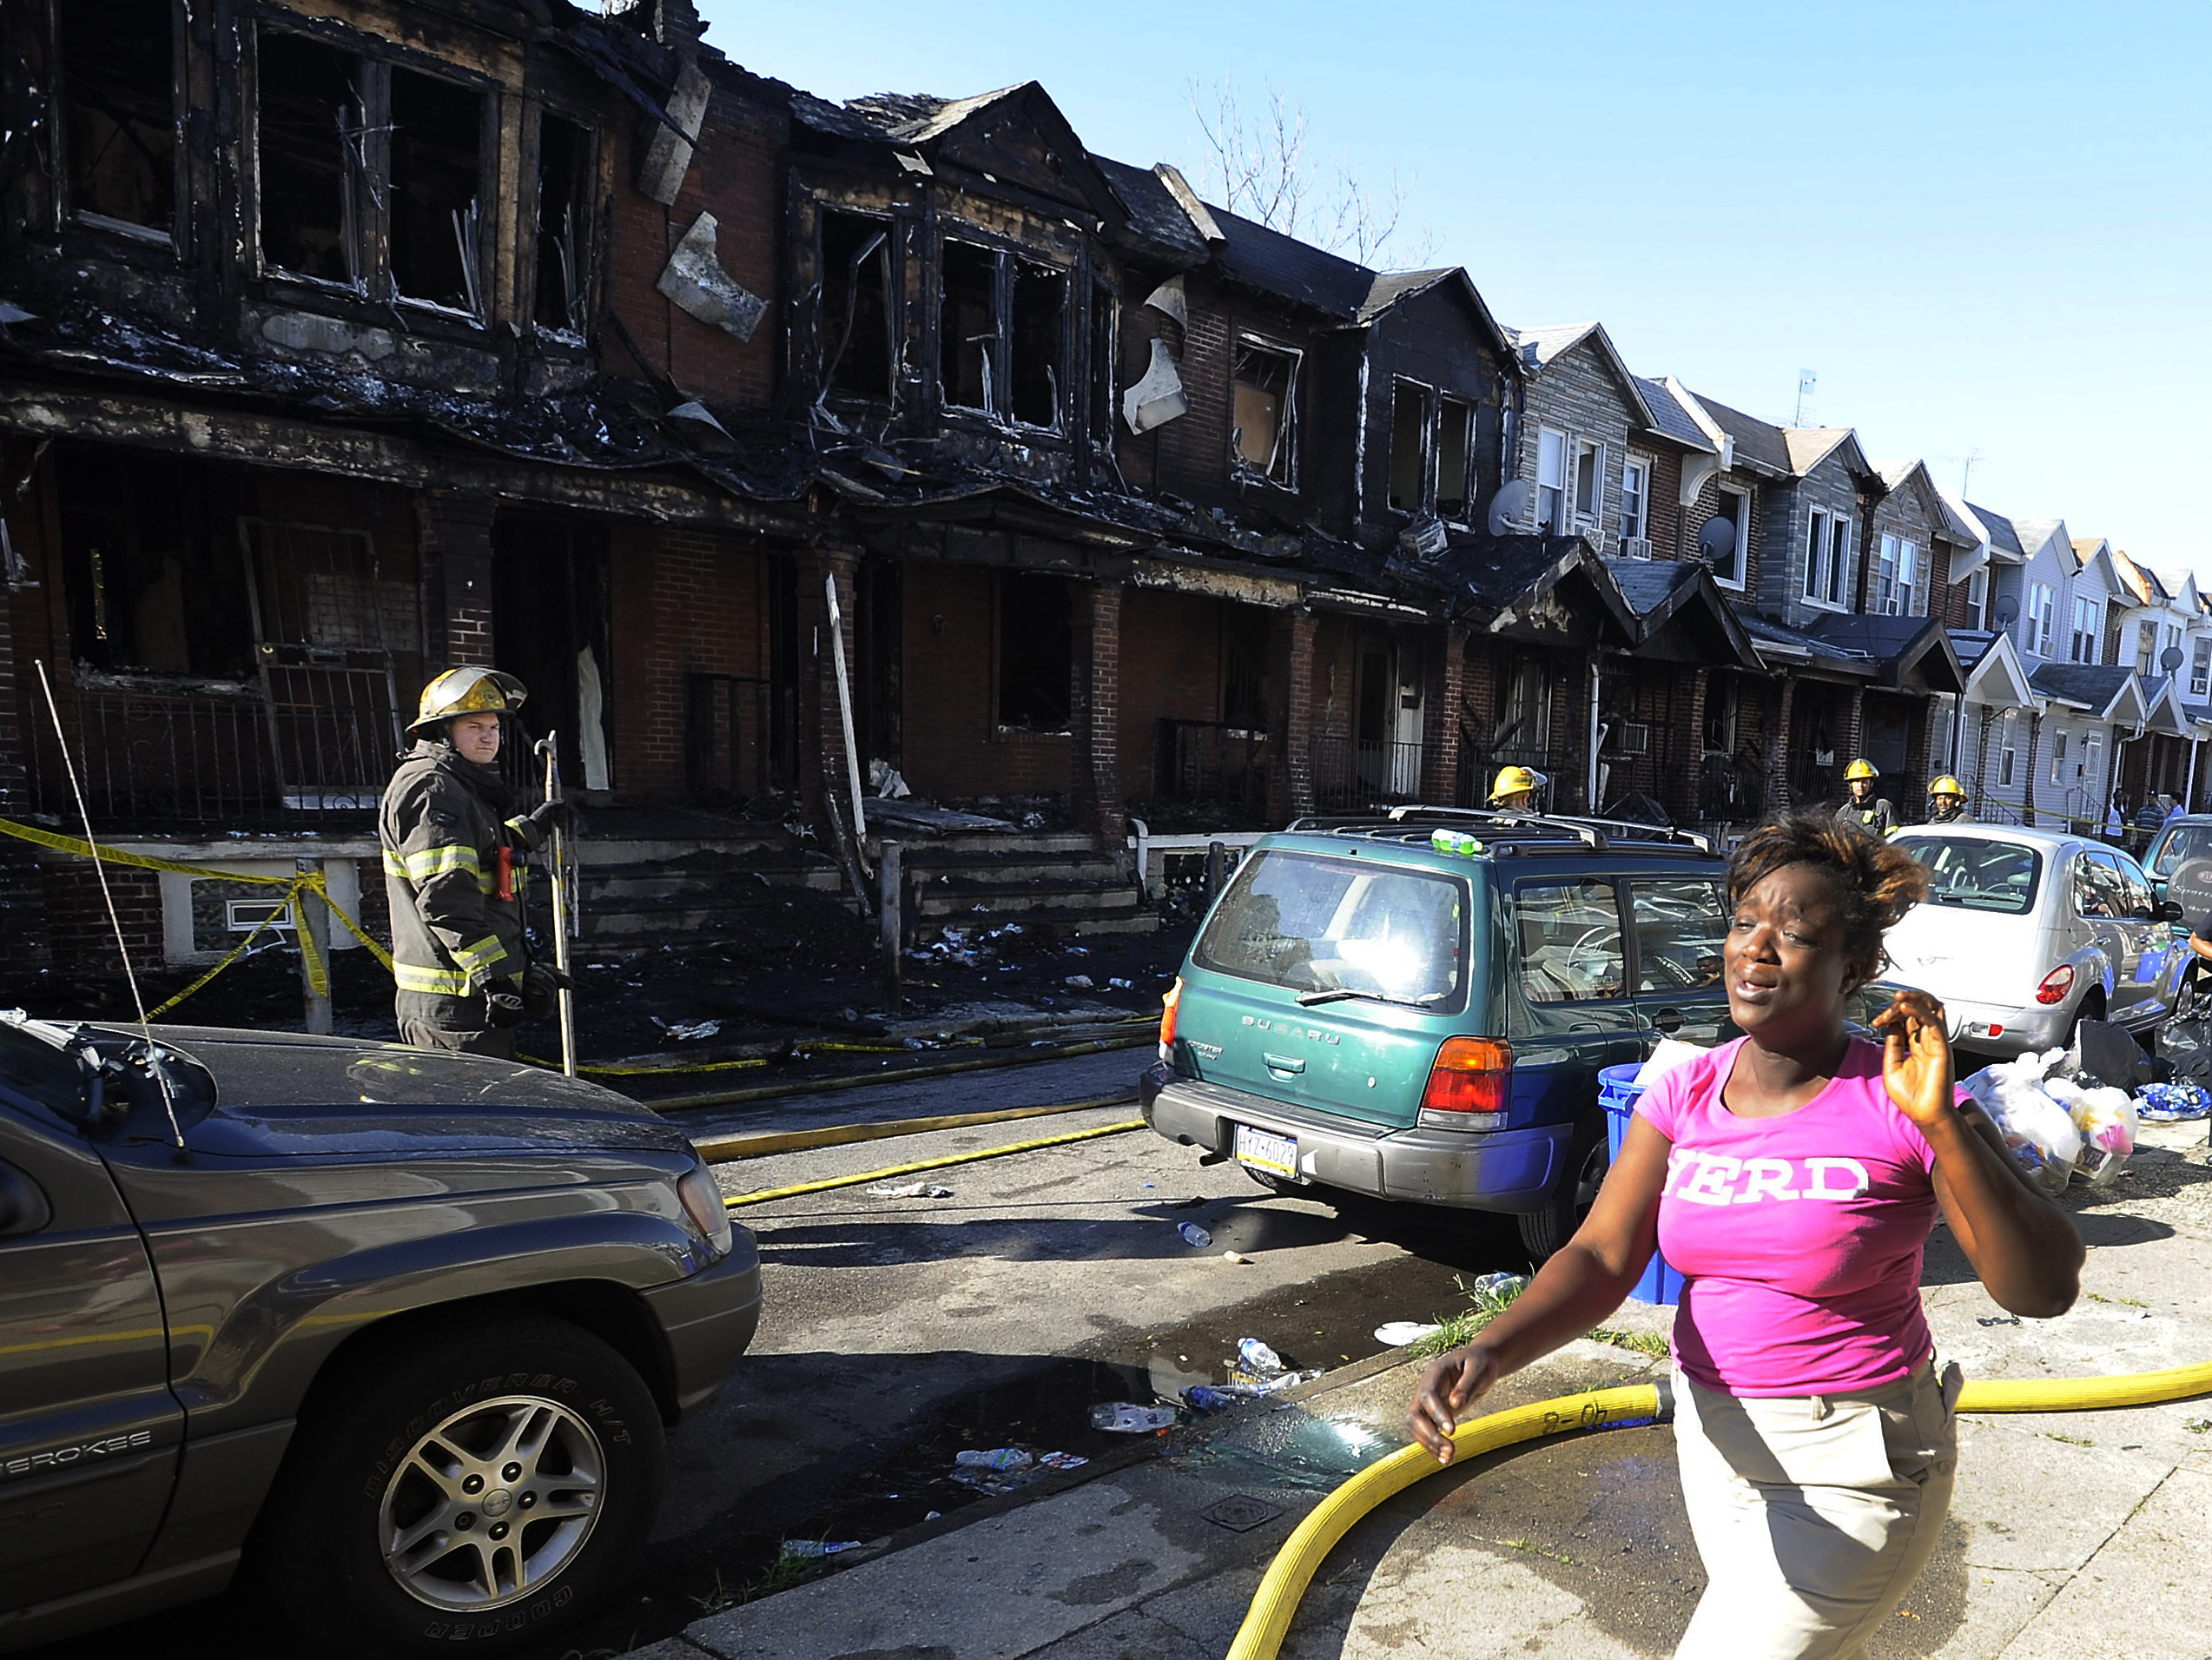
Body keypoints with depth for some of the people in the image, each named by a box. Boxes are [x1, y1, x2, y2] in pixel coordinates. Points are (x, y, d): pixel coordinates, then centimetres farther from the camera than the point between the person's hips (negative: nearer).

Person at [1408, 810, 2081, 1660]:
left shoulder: (1897, 1104, -17)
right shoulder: (1684, 1095, -5)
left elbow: (2046, 1289, -20)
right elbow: (1602, 1257, -12)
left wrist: (1941, 1125, -34)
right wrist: (1491, 1350, -31)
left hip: (1850, 1464, -5)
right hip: (1715, 1433, 5)